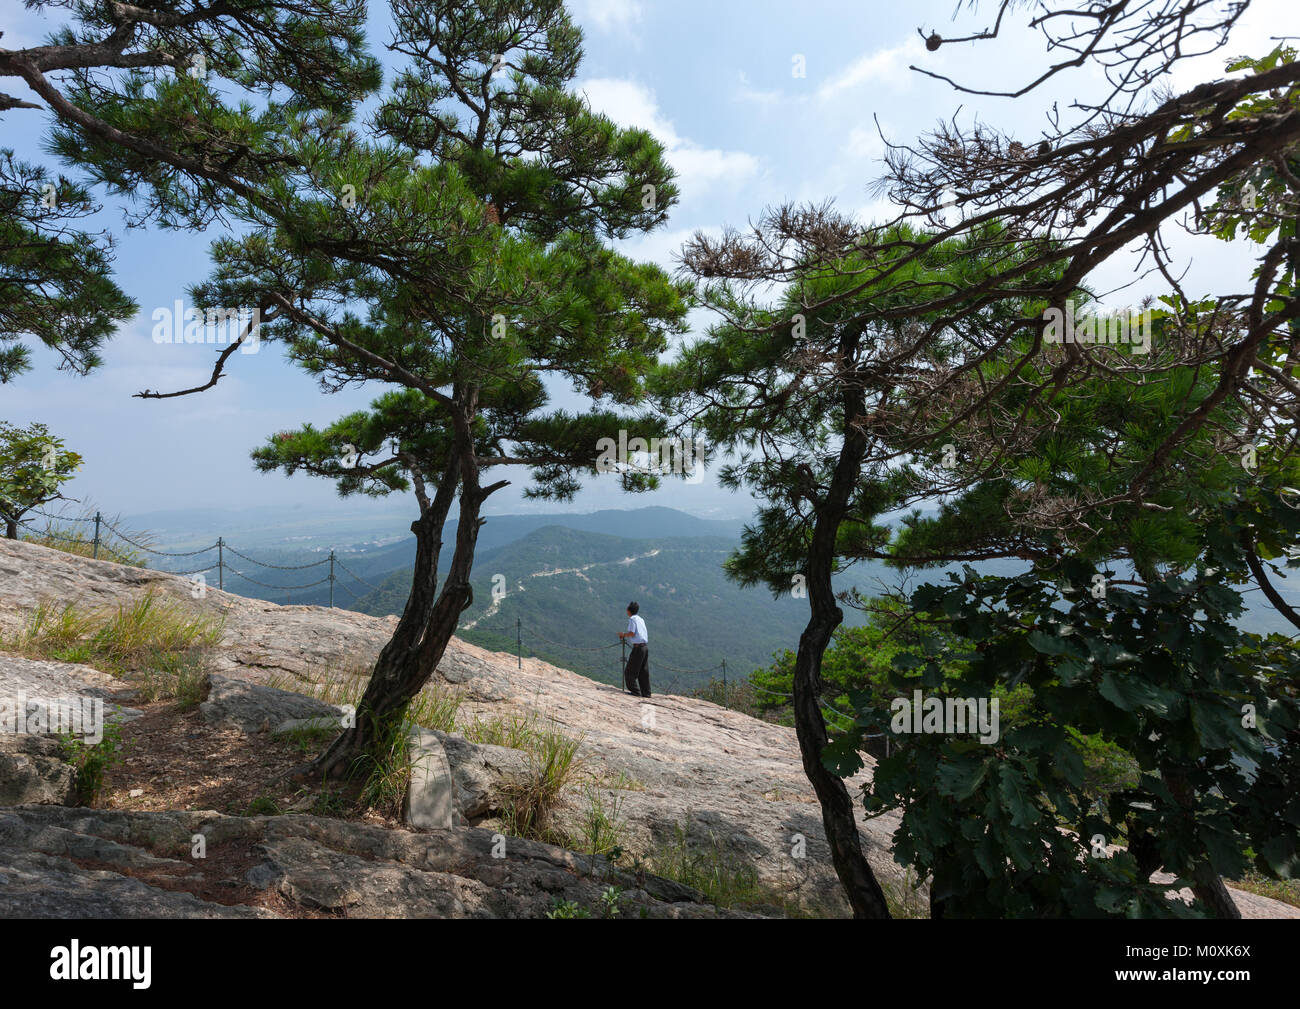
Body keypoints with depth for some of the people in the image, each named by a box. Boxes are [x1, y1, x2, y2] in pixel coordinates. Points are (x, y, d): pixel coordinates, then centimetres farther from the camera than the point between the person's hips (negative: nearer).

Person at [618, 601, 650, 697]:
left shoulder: (632, 619, -7)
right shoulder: (641, 619, 16)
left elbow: (632, 633, -16)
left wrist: (623, 634, 1)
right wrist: (625, 634, 22)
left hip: (638, 647, -8)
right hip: (646, 646, 8)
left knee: (629, 671, 1)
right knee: (643, 671, 13)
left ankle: (636, 691, -1)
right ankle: (646, 693, 15)